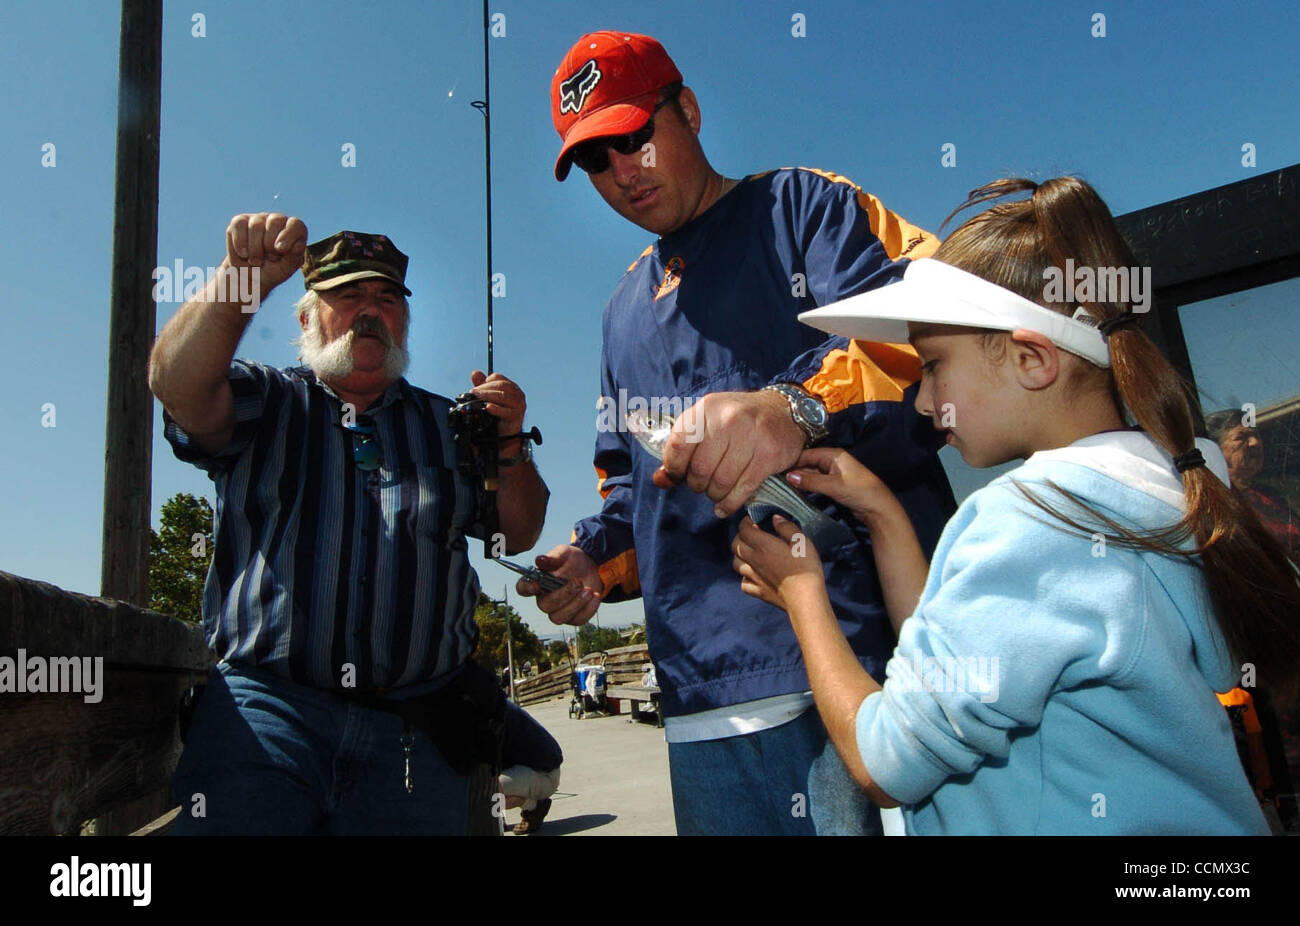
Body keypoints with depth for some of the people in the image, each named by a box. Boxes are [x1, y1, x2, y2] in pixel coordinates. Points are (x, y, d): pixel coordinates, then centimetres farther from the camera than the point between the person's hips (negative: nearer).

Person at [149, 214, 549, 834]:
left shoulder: (445, 425, 18)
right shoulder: (264, 402, 13)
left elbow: (518, 535, 14)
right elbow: (177, 384, -9)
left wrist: (510, 445, -4)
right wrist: (242, 278, -24)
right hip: (264, 711, -2)